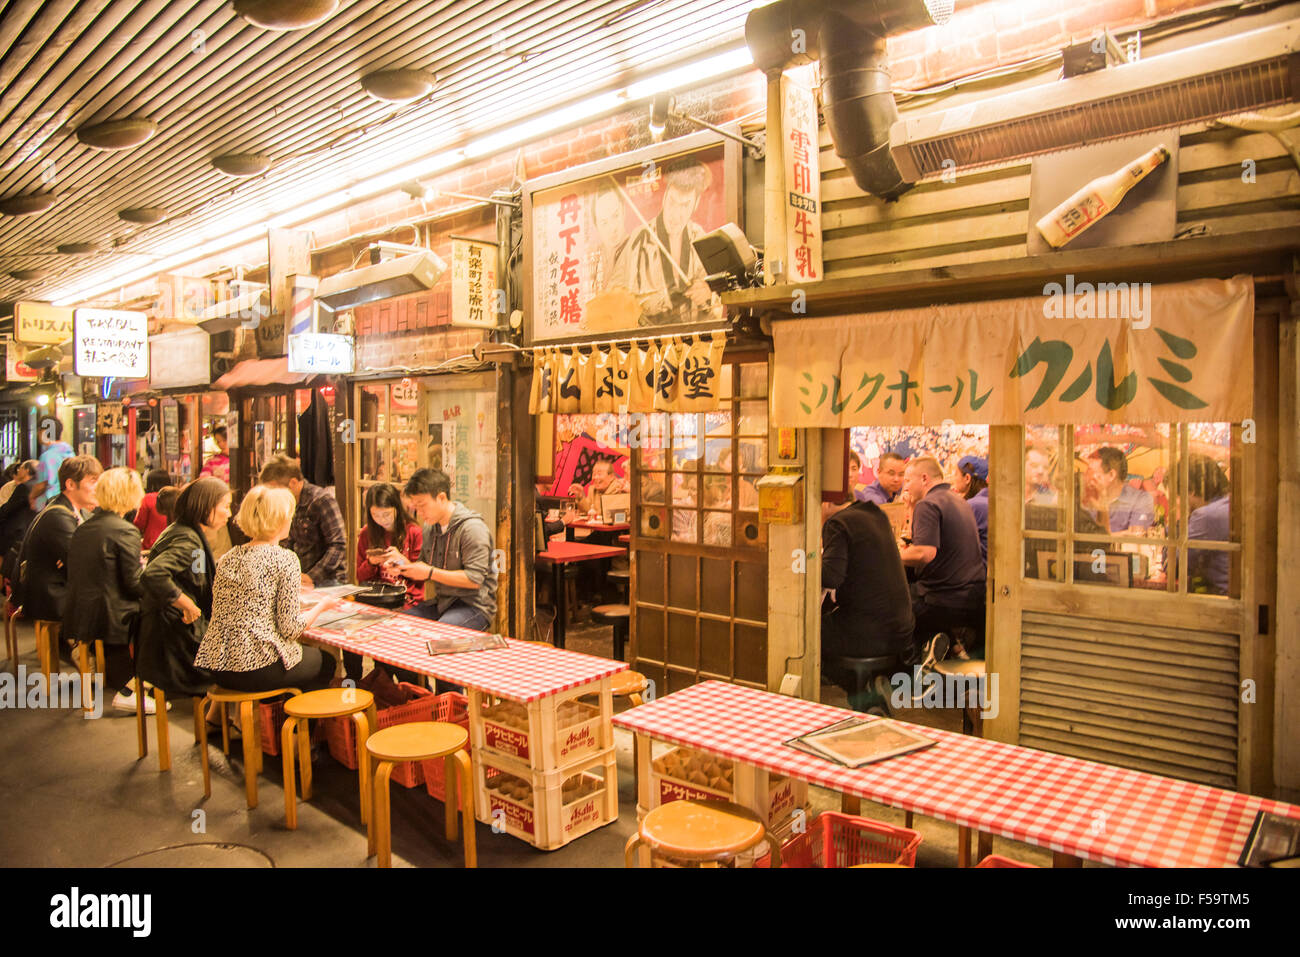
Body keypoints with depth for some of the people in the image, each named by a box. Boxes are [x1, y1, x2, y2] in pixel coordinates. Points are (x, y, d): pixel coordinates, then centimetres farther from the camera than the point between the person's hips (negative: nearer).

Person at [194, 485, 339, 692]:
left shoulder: (227, 558, 7)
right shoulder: (284, 559, -12)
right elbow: (290, 628, -14)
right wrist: (322, 605, 3)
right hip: (259, 667, -7)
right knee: (326, 662, 21)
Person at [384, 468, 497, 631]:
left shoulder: (473, 527, -16)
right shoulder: (430, 527, 11)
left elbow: (475, 579, -20)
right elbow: (424, 566, 18)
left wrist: (430, 573, -22)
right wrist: (404, 562, -3)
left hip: (474, 604, -8)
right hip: (443, 601, 8)